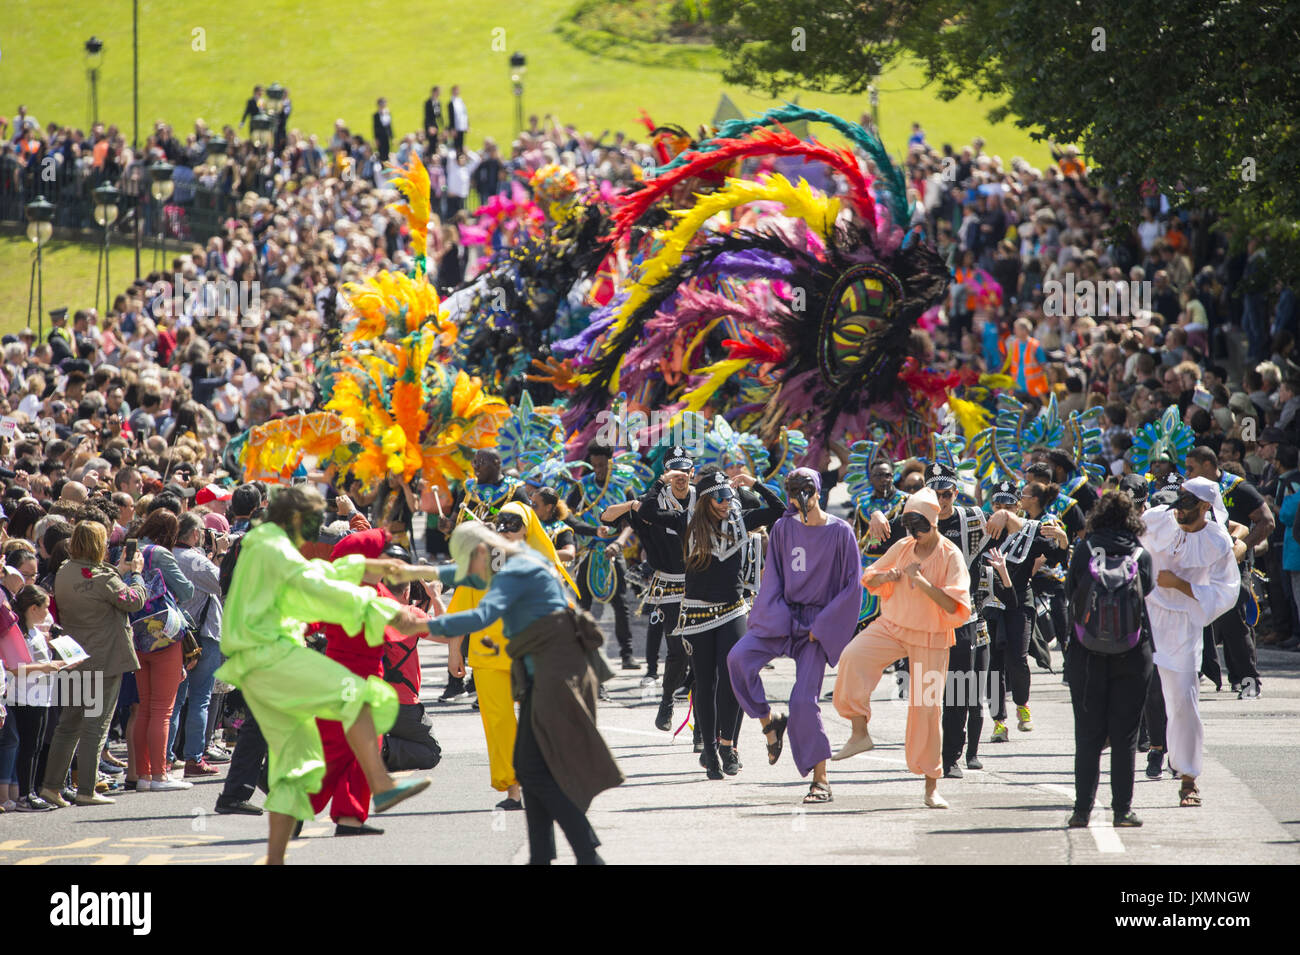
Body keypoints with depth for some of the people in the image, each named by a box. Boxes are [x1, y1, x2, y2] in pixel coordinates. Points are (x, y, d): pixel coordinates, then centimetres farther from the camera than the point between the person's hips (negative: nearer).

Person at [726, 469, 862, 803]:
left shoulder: (840, 532, -6)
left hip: (818, 624, -4)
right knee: (739, 657, -22)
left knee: (804, 699, -13)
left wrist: (823, 625, -11)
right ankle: (769, 723, -1)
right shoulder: (783, 528, 5)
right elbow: (773, 577, 9)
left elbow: (852, 584, -5)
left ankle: (821, 781, -5)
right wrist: (777, 618, -6)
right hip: (783, 617, 4)